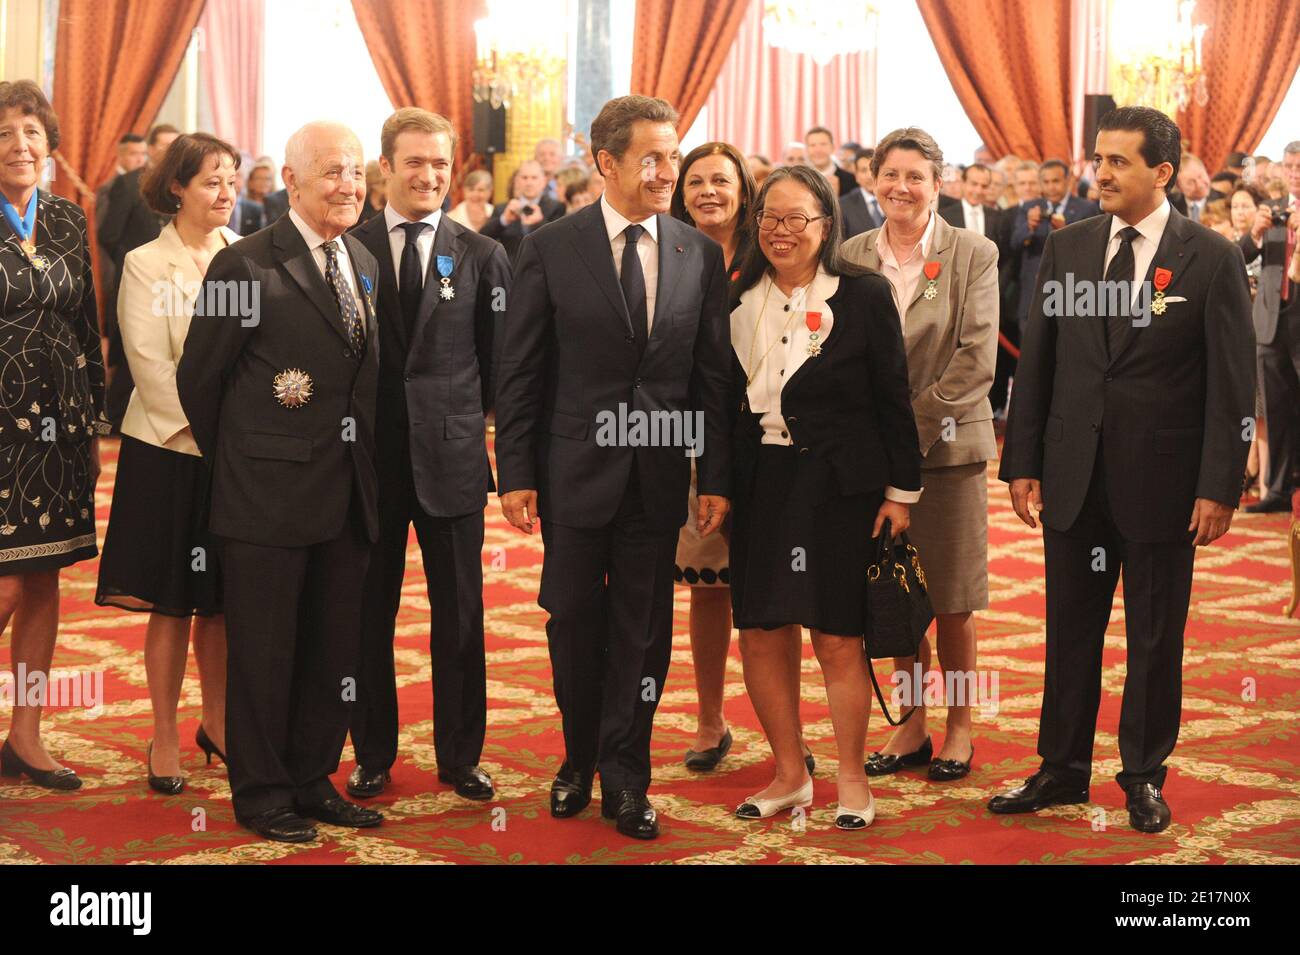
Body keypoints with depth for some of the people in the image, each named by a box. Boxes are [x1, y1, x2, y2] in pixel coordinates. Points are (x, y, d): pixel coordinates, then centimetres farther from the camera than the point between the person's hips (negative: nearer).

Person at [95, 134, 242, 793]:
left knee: (222, 600, 11)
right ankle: (165, 738, 15)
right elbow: (152, 368, -10)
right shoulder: (146, 265, -4)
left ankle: (217, 723, 26)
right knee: (171, 603, 4)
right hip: (171, 450, -3)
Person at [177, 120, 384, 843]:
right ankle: (262, 792, 18)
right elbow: (199, 377, -4)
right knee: (263, 650, 5)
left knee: (336, 649, 13)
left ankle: (312, 780, 28)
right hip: (269, 496, -6)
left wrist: (366, 471, 11)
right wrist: (236, 463, 5)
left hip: (348, 499, 6)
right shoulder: (247, 266, -11)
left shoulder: (365, 264, 10)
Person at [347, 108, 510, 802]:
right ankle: (373, 754, 22)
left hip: (452, 457, 0)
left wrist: (468, 419, 0)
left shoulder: (482, 256, 4)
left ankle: (460, 757, 20)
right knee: (369, 615, 9)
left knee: (460, 617, 7)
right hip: (368, 459, 0)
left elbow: (499, 359, 7)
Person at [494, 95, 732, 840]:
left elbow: (715, 378, 3)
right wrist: (515, 473, -7)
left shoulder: (700, 255, 3)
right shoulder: (552, 249, -4)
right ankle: (581, 759, 30)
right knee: (574, 623, 10)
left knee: (643, 629, 8)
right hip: (576, 468, -1)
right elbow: (519, 373, -3)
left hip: (659, 474, 2)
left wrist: (718, 479, -1)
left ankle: (625, 778, 21)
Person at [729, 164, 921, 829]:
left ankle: (852, 781, 14)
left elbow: (893, 399, -1)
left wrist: (901, 490, -2)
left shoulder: (864, 296, -2)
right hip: (759, 486, 4)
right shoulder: (737, 300, 8)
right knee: (760, 635, 5)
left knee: (838, 641, -1)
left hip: (839, 486, -4)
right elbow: (726, 399, 12)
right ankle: (789, 775, 20)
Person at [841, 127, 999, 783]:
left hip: (948, 445, -2)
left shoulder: (973, 255, -2)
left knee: (952, 600, 3)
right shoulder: (851, 256, 6)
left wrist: (914, 424, -14)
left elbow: (977, 359, -9)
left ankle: (958, 729, 17)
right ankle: (912, 725, 22)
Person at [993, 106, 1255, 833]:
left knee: (1155, 638, 8)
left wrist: (1220, 487, -11)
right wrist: (1023, 464, 3)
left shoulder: (1212, 259, -6)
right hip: (1074, 478, 3)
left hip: (1161, 483, -3)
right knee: (1070, 630, 11)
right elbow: (1037, 363, 7)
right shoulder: (1067, 249, 5)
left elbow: (1233, 383, -7)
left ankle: (1145, 776, 23)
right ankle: (1062, 770, 23)